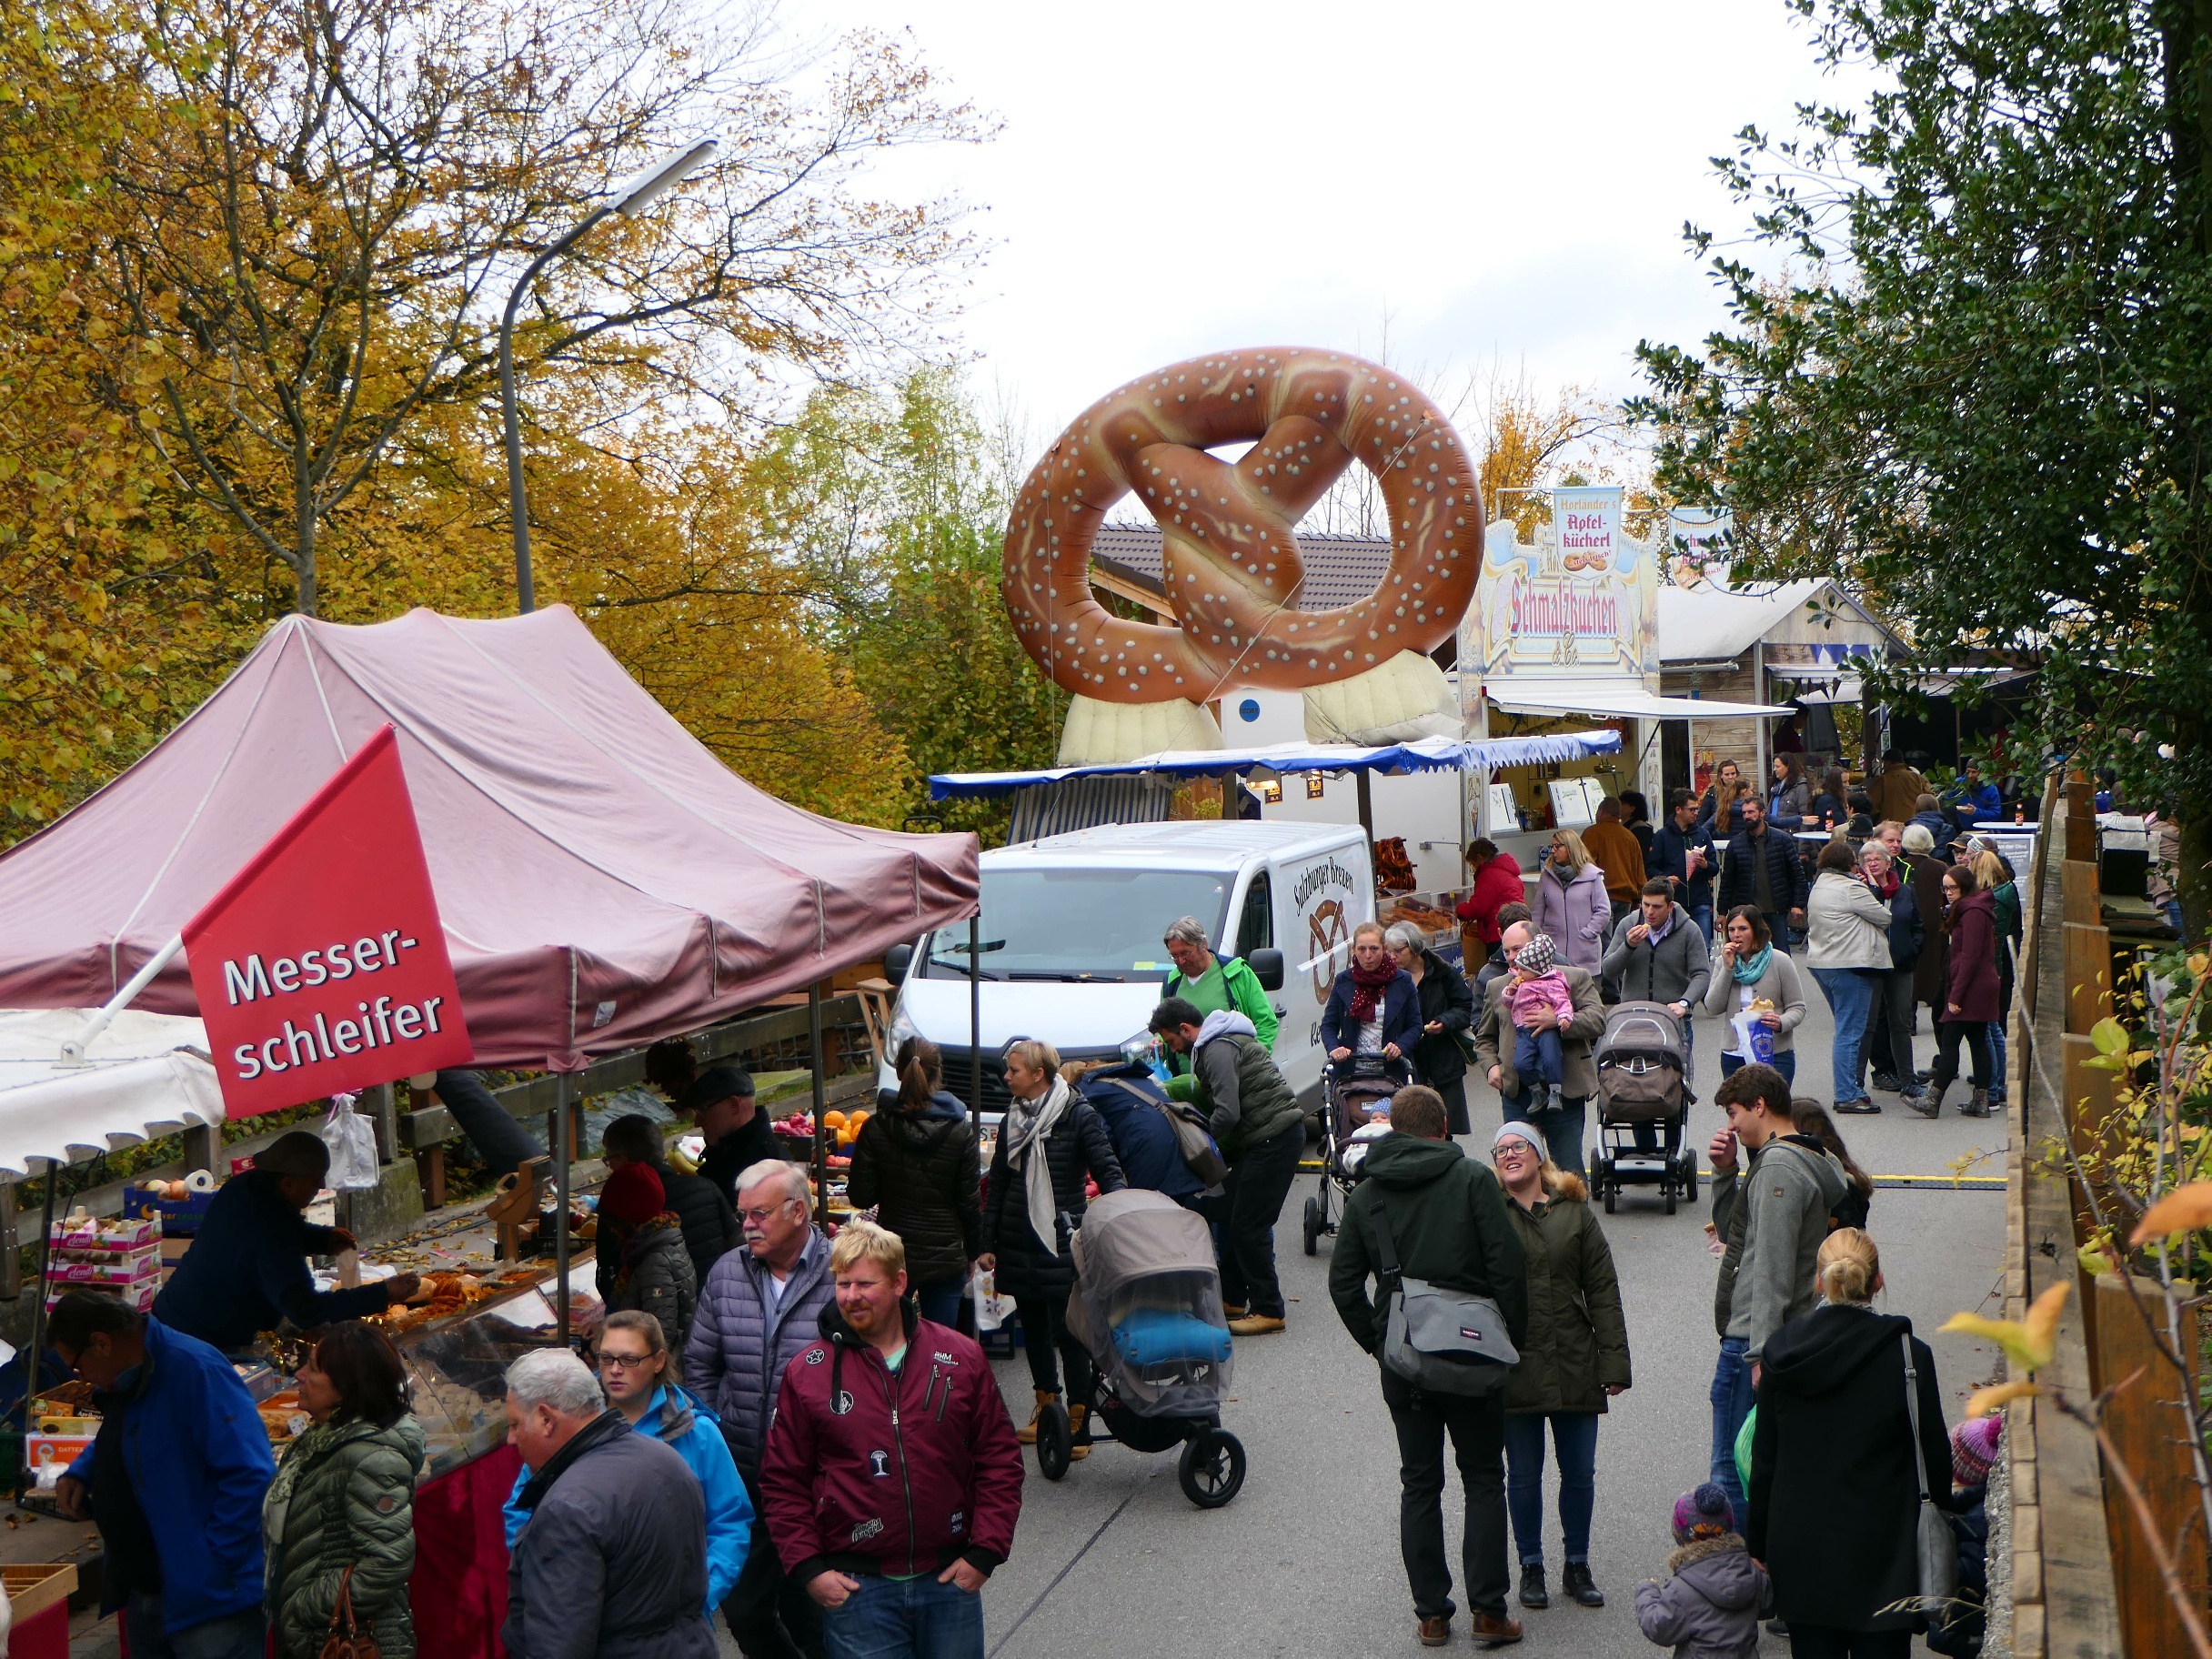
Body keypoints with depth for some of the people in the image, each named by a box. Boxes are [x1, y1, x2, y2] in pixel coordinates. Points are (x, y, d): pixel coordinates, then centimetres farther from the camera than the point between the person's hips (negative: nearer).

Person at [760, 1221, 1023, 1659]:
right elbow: (784, 1481, 2)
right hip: (856, 1587, -1)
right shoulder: (807, 1372, -3)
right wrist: (808, 1566, -5)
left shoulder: (960, 1358, -1)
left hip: (951, 1578, 1)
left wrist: (985, 1550, -2)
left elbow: (999, 1459, 3)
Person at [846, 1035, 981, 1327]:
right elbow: (970, 1201, -5)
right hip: (946, 1259, 0)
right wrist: (974, 1253, 8)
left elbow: (860, 1197, -6)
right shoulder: (960, 1131, -8)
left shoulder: (876, 1128, -8)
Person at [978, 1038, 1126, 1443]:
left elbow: (1109, 1174, -10)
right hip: (1019, 1245, 6)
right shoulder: (1013, 1119, 10)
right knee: (1033, 1329, 16)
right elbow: (997, 1186, 15)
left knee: (1068, 1333, -4)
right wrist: (987, 1244, 13)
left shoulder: (1078, 1116, -8)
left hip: (1062, 1246, -6)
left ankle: (1078, 1425, 5)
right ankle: (1046, 1409, 32)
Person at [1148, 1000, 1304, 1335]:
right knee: (1227, 1216, 14)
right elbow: (1212, 1102, 21)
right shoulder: (1212, 1046, 18)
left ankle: (1268, 1310, 1)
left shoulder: (1218, 1050, -16)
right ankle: (1232, 1299, 24)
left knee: (1249, 1226, -7)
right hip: (1262, 1139, 11)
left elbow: (1227, 1113, -23)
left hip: (1275, 1138, -11)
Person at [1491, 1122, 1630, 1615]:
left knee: (1579, 1472, 9)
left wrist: (1614, 1361, -1)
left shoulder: (1575, 1212, 5)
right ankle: (1531, 1568, 24)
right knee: (1524, 1474, 8)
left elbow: (1603, 1291, 5)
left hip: (1575, 1364, 2)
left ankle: (1577, 1567, 26)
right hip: (1515, 1367, -2)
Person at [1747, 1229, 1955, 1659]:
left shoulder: (1781, 1350, -5)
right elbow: (1933, 1453, -5)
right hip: (1879, 1556, -2)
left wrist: (1758, 1547, 11)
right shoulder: (1908, 1354, -13)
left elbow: (1763, 1461, 2)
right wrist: (1945, 1503, 16)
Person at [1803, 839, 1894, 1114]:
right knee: (1850, 1031, -7)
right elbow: (1884, 918, -9)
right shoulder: (1851, 888, -14)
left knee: (1844, 1027, 17)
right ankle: (1847, 1096, -6)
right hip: (1849, 965, -10)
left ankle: (1849, 1089, 21)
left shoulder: (1819, 887, 14)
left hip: (1821, 962, 10)